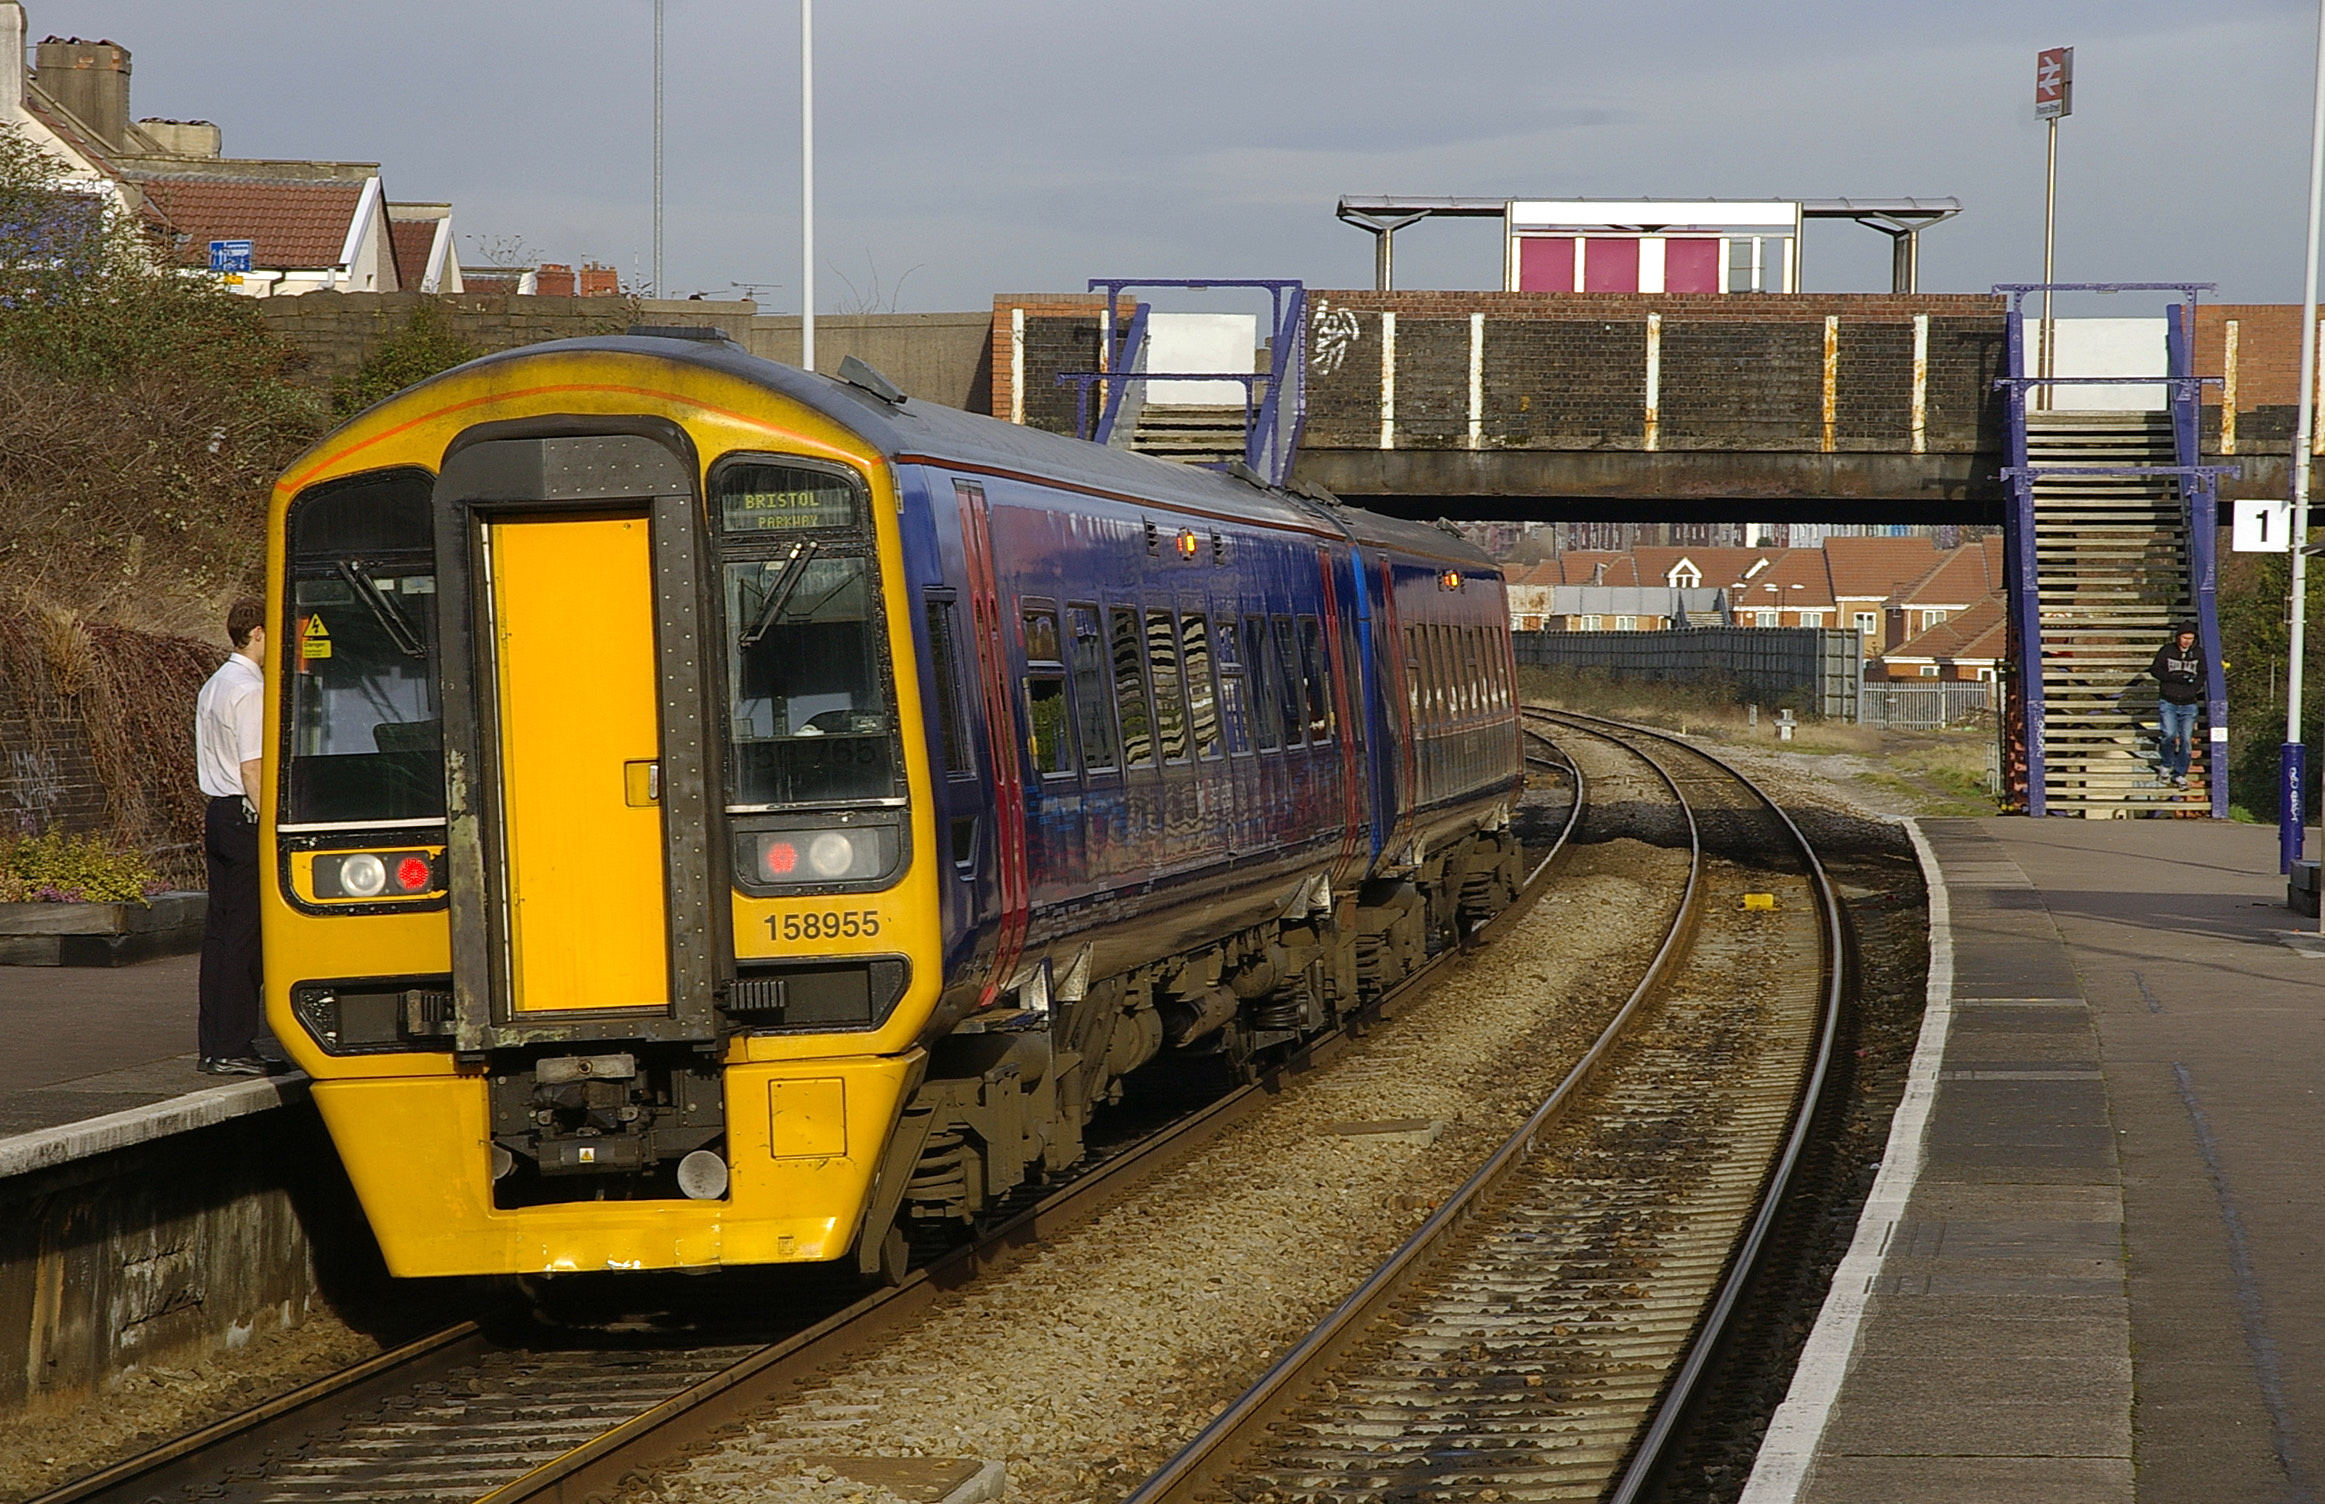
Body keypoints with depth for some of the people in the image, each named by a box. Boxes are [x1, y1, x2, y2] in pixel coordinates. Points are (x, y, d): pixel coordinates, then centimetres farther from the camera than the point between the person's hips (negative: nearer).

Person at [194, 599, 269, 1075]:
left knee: (220, 926, 10)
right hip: (246, 816, -10)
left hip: (216, 811, 10)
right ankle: (233, 1048, -8)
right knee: (245, 930, -7)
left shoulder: (214, 686, 16)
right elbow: (251, 769, -18)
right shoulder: (250, 691, -14)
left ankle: (213, 1048, 11)